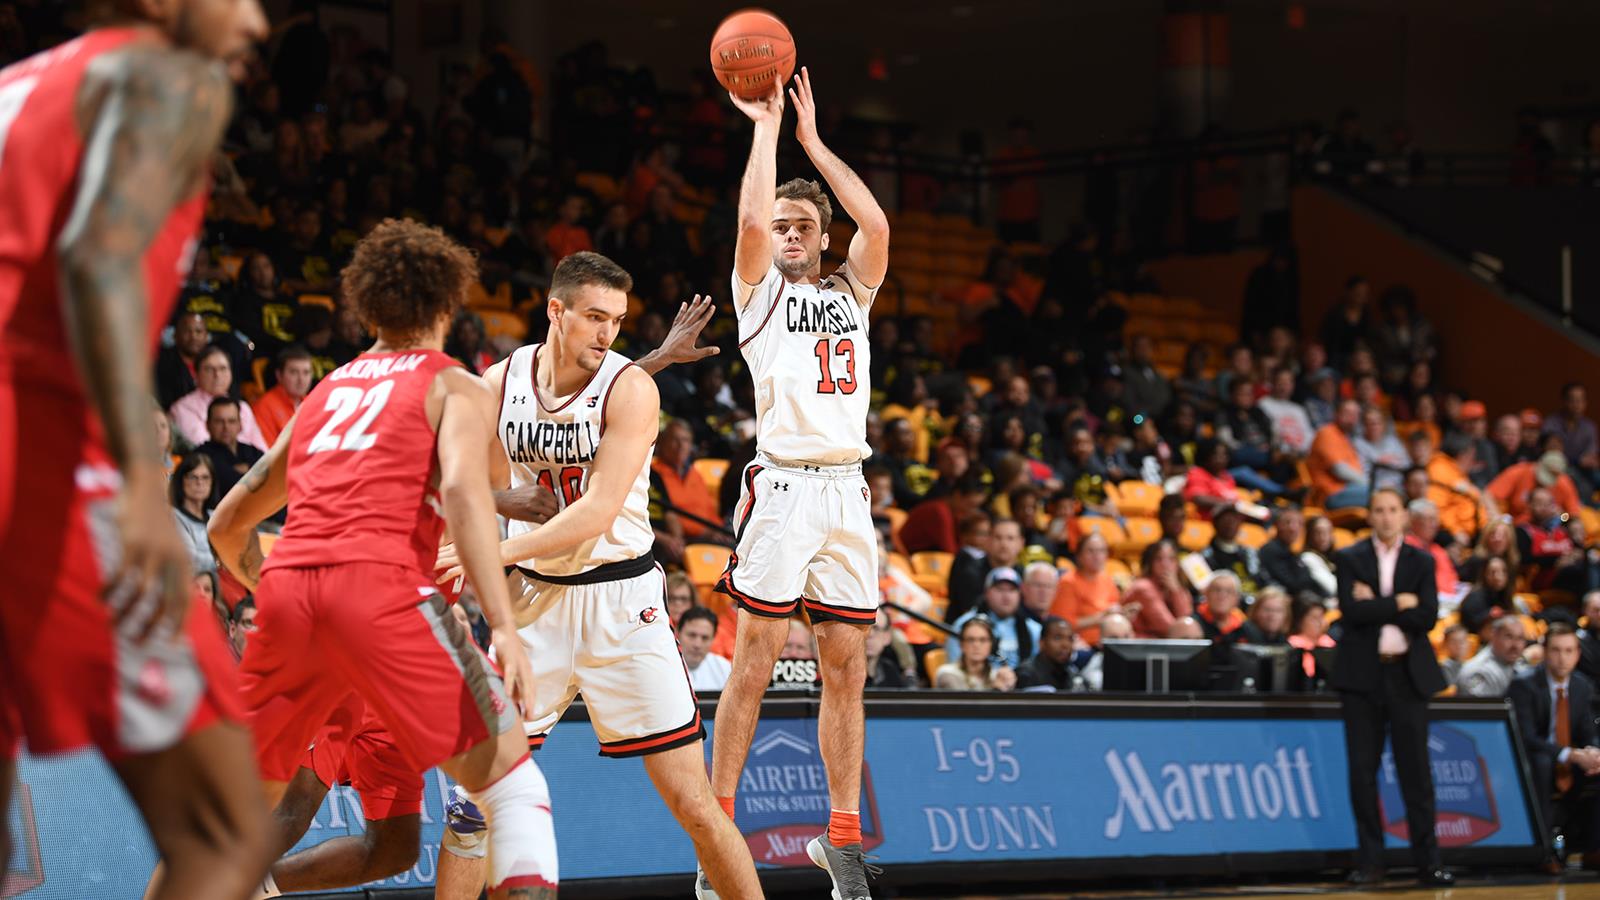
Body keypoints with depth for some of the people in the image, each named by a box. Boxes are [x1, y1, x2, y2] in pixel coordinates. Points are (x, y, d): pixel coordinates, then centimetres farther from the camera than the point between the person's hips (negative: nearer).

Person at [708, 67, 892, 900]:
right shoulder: (758, 289, 9)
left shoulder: (849, 292, 19)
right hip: (782, 483, -4)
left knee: (846, 670, 4)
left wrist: (812, 140, 6)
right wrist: (765, 126, 0)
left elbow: (875, 224, 3)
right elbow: (750, 219, -10)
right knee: (753, 665, -7)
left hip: (847, 489, 4)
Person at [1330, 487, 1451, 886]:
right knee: (1363, 772, 0)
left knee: (1415, 771, 0)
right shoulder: (1349, 559, 4)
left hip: (1407, 675, 1)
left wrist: (1375, 604, -10)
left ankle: (1427, 862, 3)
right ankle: (1369, 862, 6)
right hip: (1362, 675, -1)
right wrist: (1400, 603, -10)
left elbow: (1427, 617, -6)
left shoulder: (1422, 563, 8)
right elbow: (1350, 611, -11)